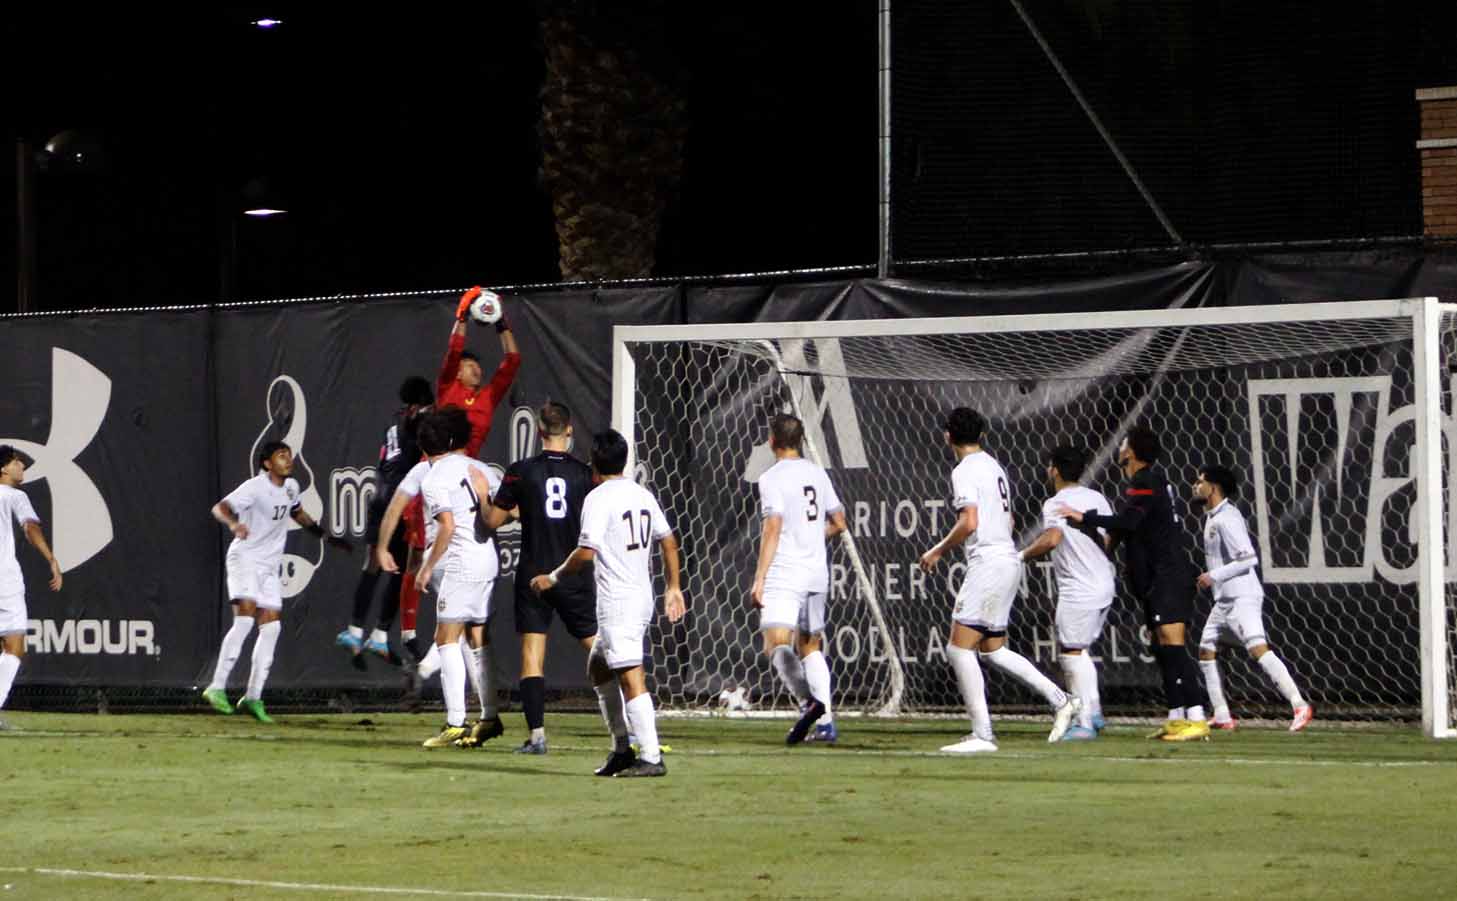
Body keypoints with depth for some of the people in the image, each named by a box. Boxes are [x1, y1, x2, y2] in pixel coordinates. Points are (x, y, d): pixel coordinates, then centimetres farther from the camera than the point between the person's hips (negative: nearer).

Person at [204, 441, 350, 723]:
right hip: (244, 559, -8)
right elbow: (220, 508, -28)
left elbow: (297, 512, 30)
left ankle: (253, 697, 4)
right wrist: (233, 523, -49)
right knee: (245, 618, -21)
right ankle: (217, 687, -20)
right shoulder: (255, 488, -16)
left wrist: (326, 536, 29)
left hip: (269, 567, 8)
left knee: (271, 625, 0)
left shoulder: (291, 487, 9)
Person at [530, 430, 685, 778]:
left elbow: (587, 551, -17)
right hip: (643, 598, 9)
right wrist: (673, 587, 24)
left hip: (617, 602, -9)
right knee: (598, 667, 22)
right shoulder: (642, 494, 13)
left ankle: (651, 757, -19)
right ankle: (622, 749, 20)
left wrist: (554, 577, -3)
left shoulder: (599, 498, -10)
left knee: (631, 677, -12)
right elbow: (668, 541, 17)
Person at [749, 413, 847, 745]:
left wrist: (759, 579, -16)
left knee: (776, 645, -14)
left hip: (784, 572, -7)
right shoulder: (816, 474, 12)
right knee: (809, 646, 17)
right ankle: (826, 721, 9)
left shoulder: (772, 478, -8)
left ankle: (808, 702, -36)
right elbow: (838, 523, 17)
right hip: (817, 572, 7)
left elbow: (773, 529, -16)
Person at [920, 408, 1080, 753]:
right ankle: (1060, 700, 12)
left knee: (960, 647, -7)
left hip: (988, 564, -9)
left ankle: (982, 735, -11)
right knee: (993, 649, 16)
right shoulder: (995, 467, 17)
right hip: (1009, 560, 9)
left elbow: (969, 523, -21)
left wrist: (938, 550, -8)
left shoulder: (964, 471, -11)